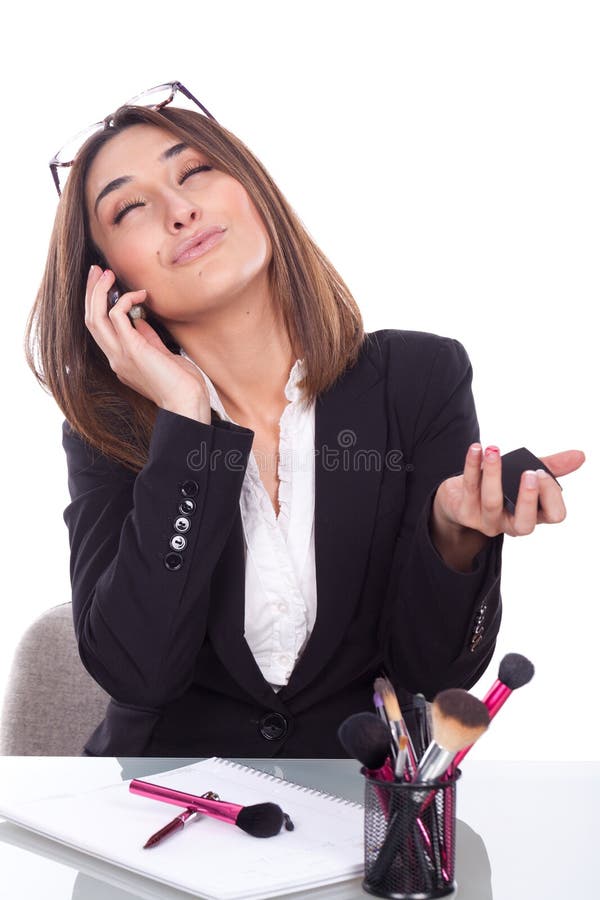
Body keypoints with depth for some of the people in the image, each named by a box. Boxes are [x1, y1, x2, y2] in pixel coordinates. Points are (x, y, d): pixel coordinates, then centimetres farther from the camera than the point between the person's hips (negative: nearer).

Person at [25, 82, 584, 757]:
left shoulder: (421, 377, -5)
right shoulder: (106, 428, -3)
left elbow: (433, 670, -5)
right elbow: (136, 672, -16)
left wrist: (454, 536, -25)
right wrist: (184, 422, -17)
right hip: (169, 794, 1)